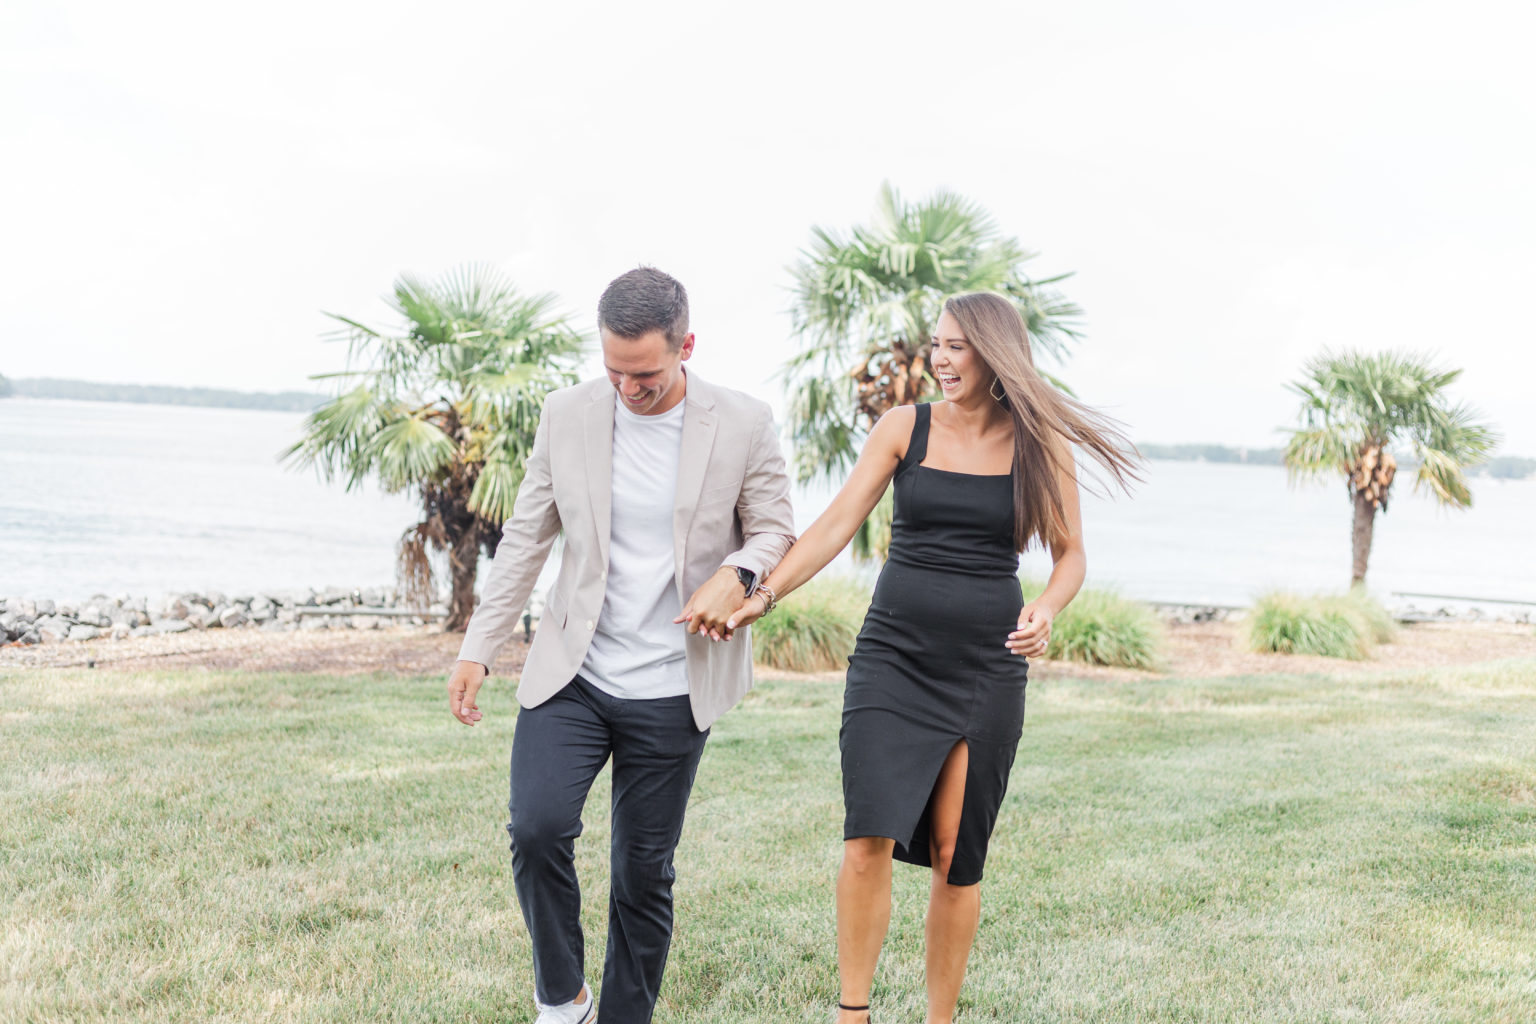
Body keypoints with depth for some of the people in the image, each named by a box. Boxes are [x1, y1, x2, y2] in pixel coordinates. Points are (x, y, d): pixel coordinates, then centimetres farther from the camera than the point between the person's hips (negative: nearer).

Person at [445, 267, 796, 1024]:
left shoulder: (744, 425, -6)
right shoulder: (567, 414, 0)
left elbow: (776, 532, 3)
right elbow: (526, 537, 7)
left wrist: (736, 573, -20)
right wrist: (478, 649, 4)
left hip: (672, 691, -1)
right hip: (572, 675, 1)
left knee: (644, 872, 7)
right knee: (536, 828, -17)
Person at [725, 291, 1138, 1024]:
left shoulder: (1040, 445, 2)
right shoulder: (905, 428, 2)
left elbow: (1070, 553, 8)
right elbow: (838, 523, -2)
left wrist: (1045, 610, -13)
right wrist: (764, 594, -13)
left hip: (988, 666, 0)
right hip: (894, 655, 0)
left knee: (956, 853, 3)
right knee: (869, 839, -12)